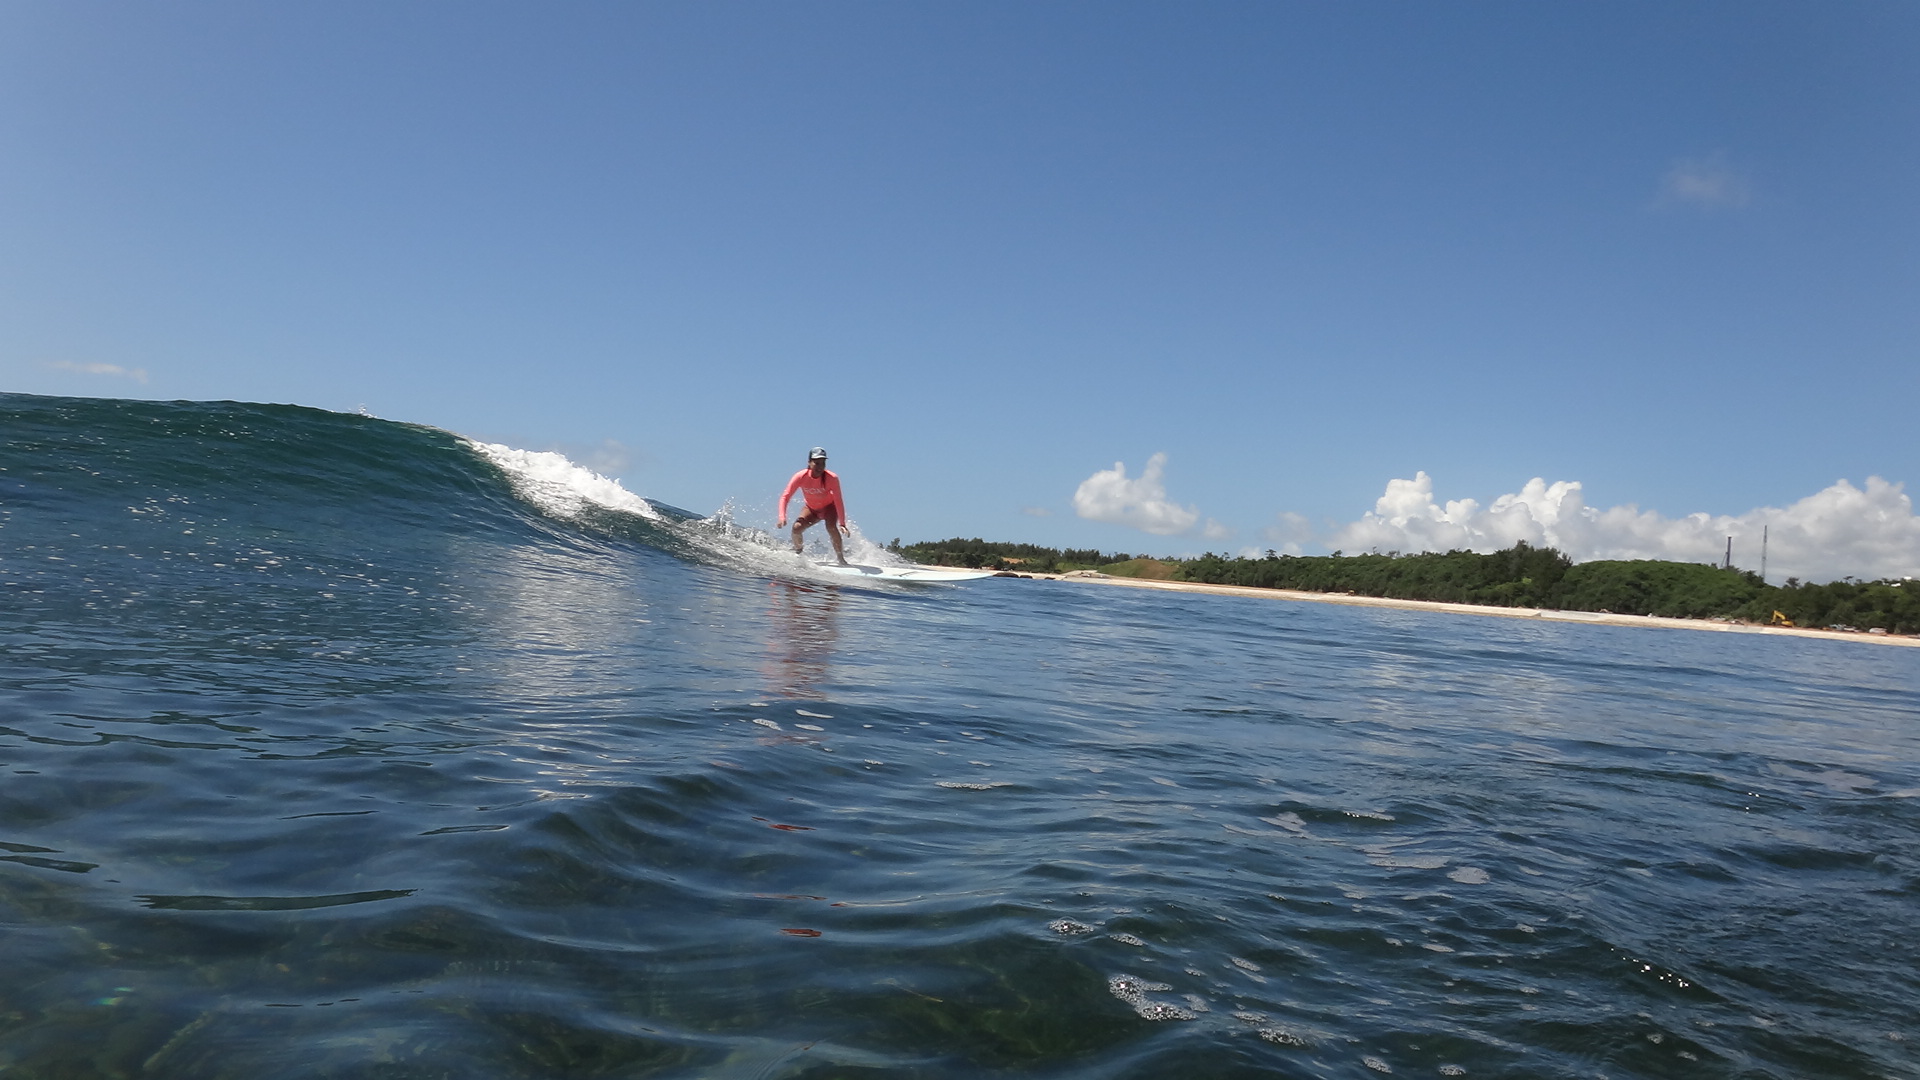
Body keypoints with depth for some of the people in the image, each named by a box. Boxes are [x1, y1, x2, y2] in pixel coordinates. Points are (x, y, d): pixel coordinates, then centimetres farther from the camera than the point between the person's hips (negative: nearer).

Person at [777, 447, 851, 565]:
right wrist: (782, 517, -39)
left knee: (831, 527, -31)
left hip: (829, 507, -2)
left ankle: (840, 558, -14)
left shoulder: (832, 478, -31)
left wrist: (842, 524, -42)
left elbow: (838, 501, -32)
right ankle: (798, 551, 14)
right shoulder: (800, 477, -26)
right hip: (811, 509, 2)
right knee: (796, 528, -19)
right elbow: (785, 497, -25)